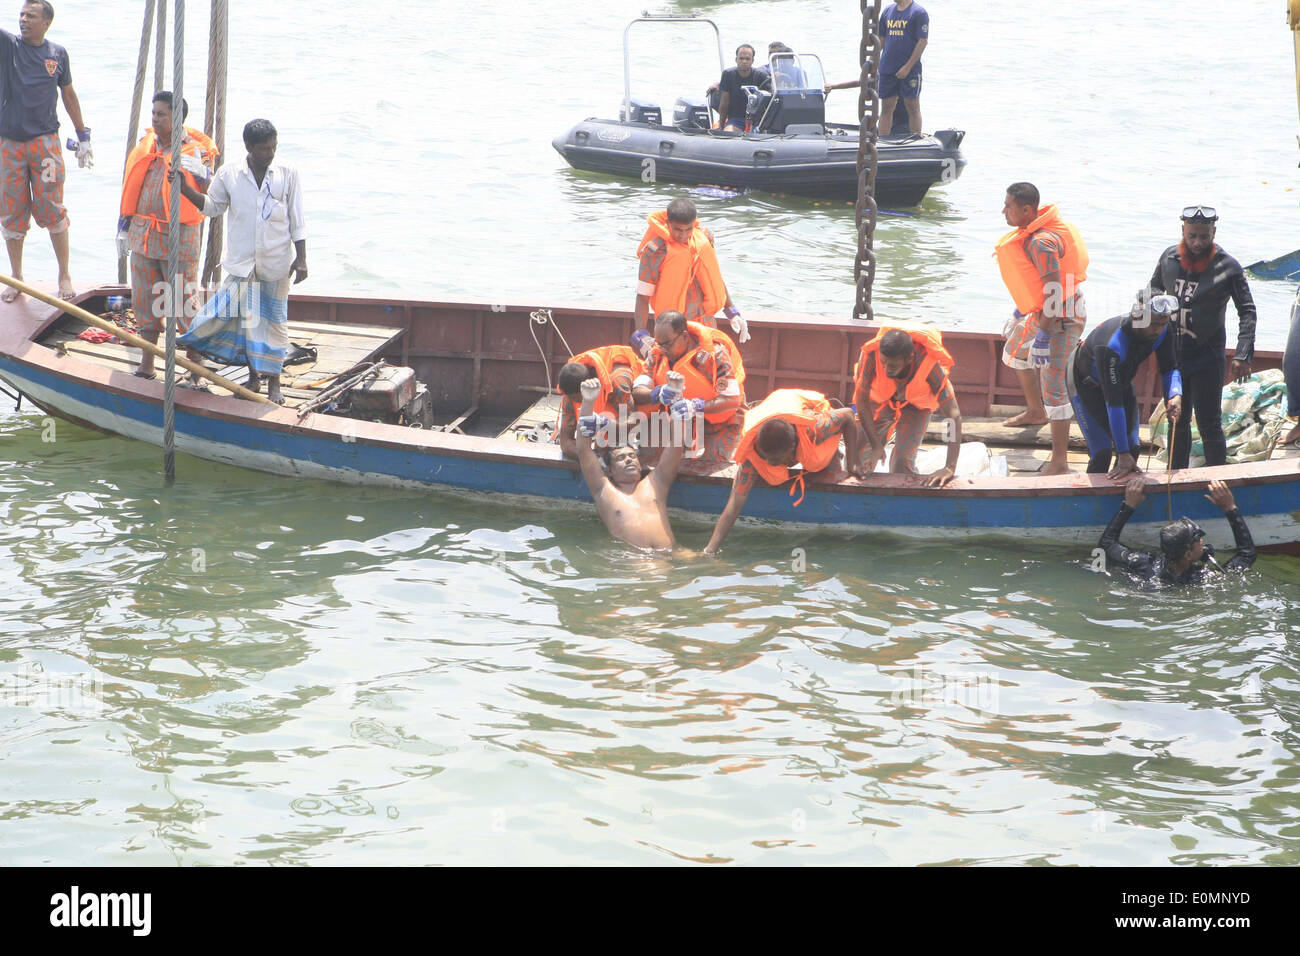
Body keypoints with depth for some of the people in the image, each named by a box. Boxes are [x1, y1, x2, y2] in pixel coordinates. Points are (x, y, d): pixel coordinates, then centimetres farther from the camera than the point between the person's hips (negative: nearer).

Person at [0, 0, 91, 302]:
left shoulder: (57, 54, 5)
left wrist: (83, 136, 17)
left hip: (45, 142, 0)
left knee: (52, 209, -2)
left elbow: (69, 95, 16)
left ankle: (64, 276, 10)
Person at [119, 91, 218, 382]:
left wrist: (198, 173, -30)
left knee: (186, 304, -2)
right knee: (145, 301, 12)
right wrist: (124, 225, 20)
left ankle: (195, 372, 5)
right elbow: (131, 187, 19)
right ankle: (146, 366, 23)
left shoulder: (197, 150, -6)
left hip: (178, 238, -5)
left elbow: (208, 194, -13)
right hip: (143, 235, 5)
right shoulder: (146, 145, 10)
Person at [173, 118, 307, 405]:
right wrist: (185, 189, -3)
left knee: (274, 320, 3)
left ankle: (273, 382, 11)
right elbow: (212, 206, 12)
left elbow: (297, 221, 2)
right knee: (243, 317, 4)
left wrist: (301, 258, -1)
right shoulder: (229, 174, -1)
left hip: (276, 263, -1)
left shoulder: (287, 175, -2)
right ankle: (253, 376, 20)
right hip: (241, 261, 1)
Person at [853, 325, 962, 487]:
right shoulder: (871, 355, -40)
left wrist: (950, 468, -45)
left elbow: (954, 415, -39)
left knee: (903, 460, -15)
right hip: (880, 401, 1)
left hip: (916, 406, -1)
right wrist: (876, 445, -26)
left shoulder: (930, 364, -40)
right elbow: (862, 403, -28)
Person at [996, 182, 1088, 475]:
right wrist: (1023, 310, 27)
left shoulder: (1042, 242, -29)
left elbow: (1054, 292, -30)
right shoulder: (1029, 231, 3)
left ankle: (1060, 461, -11)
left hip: (1061, 318, -11)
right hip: (1041, 311, 11)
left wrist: (1044, 333, -29)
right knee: (1015, 352, 32)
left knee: (1053, 386, -12)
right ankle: (1036, 412, 52)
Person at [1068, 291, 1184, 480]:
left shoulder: (1162, 332, -24)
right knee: (1102, 451, -15)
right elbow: (1113, 402, -44)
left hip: (1120, 380, 6)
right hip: (1086, 384, -6)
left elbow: (1169, 369, -8)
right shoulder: (1112, 346, -45)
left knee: (1132, 448, -1)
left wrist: (1175, 395, -33)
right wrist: (1123, 454, -44)